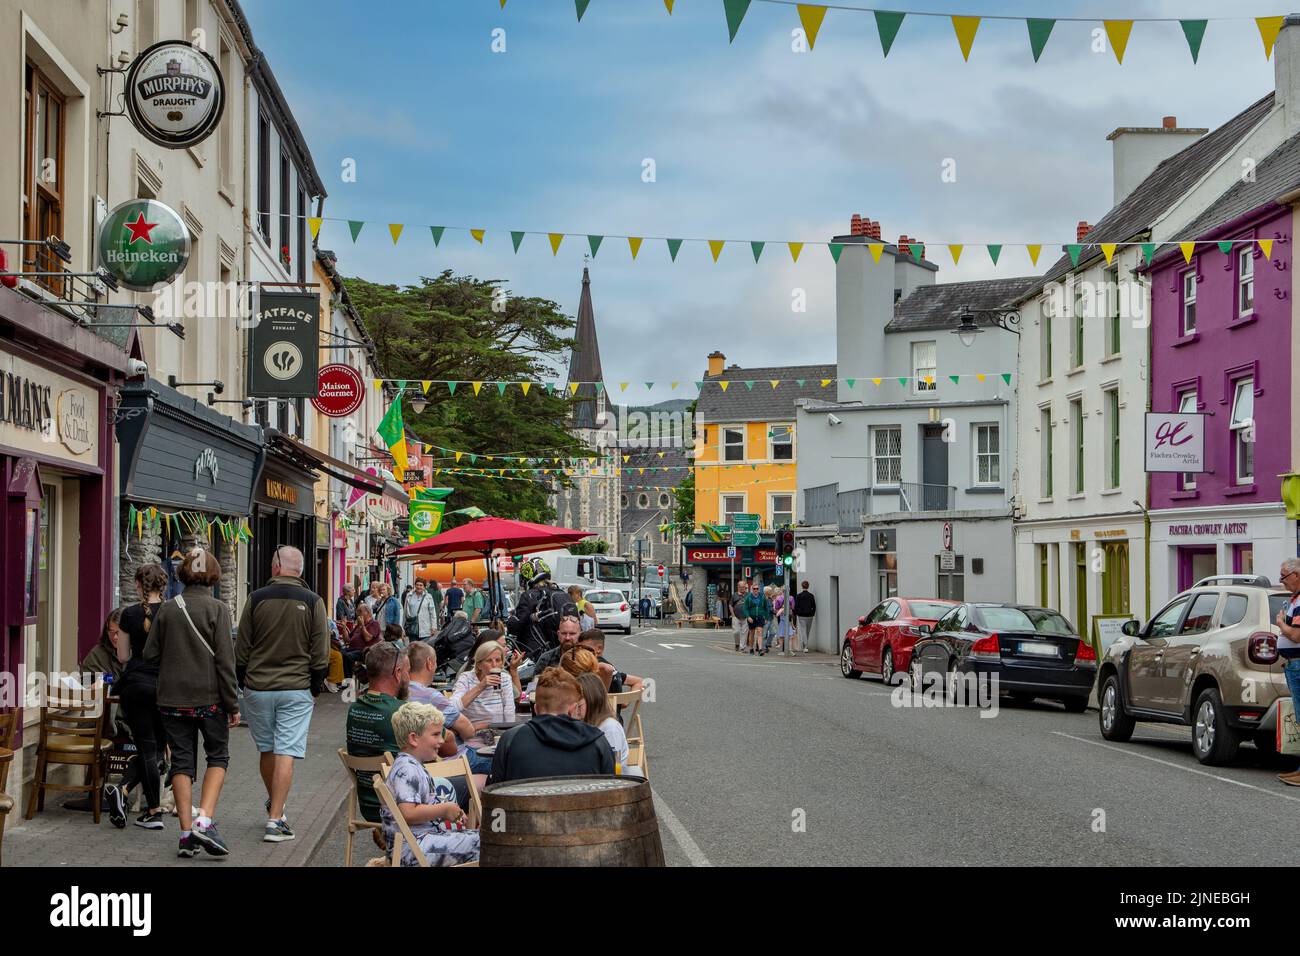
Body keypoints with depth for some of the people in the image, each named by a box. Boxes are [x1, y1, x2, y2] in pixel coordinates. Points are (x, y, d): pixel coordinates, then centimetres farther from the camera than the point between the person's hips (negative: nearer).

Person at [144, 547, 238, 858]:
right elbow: (225, 660, -11)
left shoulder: (167, 609, 2)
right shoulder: (216, 609, -9)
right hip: (209, 697, -3)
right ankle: (204, 820, -8)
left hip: (173, 699, 3)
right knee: (217, 756, 11)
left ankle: (187, 832, 8)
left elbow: (150, 654, 5)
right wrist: (232, 704, -5)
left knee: (182, 762, 9)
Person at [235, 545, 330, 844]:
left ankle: (273, 805, 33)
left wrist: (242, 684, 15)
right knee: (286, 753, -4)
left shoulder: (256, 599, 0)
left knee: (267, 750, 17)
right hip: (297, 690, -2)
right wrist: (315, 688, 8)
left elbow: (241, 649, 5)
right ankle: (275, 820, -9)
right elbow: (320, 653, -2)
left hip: (257, 687, 2)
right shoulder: (312, 601, -3)